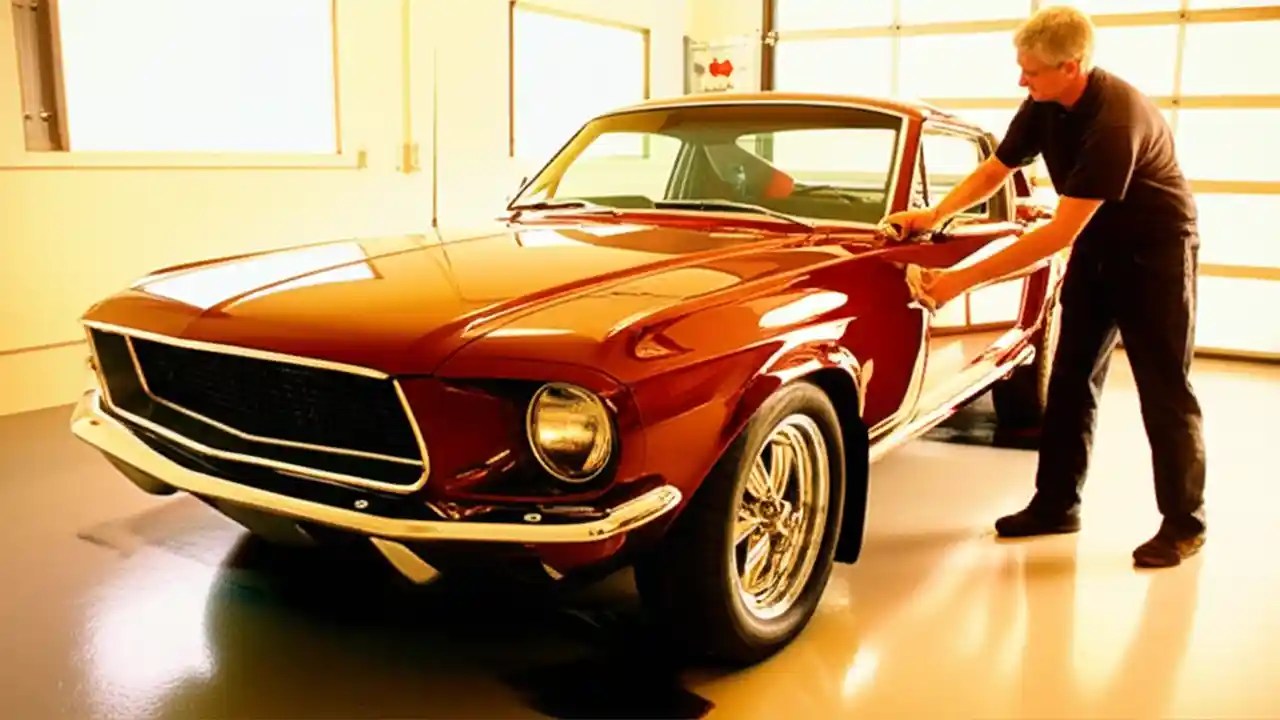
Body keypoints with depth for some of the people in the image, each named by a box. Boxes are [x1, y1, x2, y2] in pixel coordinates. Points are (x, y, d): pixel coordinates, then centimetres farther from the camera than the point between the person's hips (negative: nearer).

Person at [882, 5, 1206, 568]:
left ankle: (1184, 523, 11)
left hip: (1155, 249, -7)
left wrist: (963, 280, -35)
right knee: (1070, 380, 6)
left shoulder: (1116, 119, -33)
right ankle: (1056, 504, 14)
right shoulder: (1045, 105, -9)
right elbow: (995, 169, 5)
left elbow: (1061, 233, -35)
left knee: (1164, 389, -1)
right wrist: (936, 214, -13)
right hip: (1095, 245, 7)